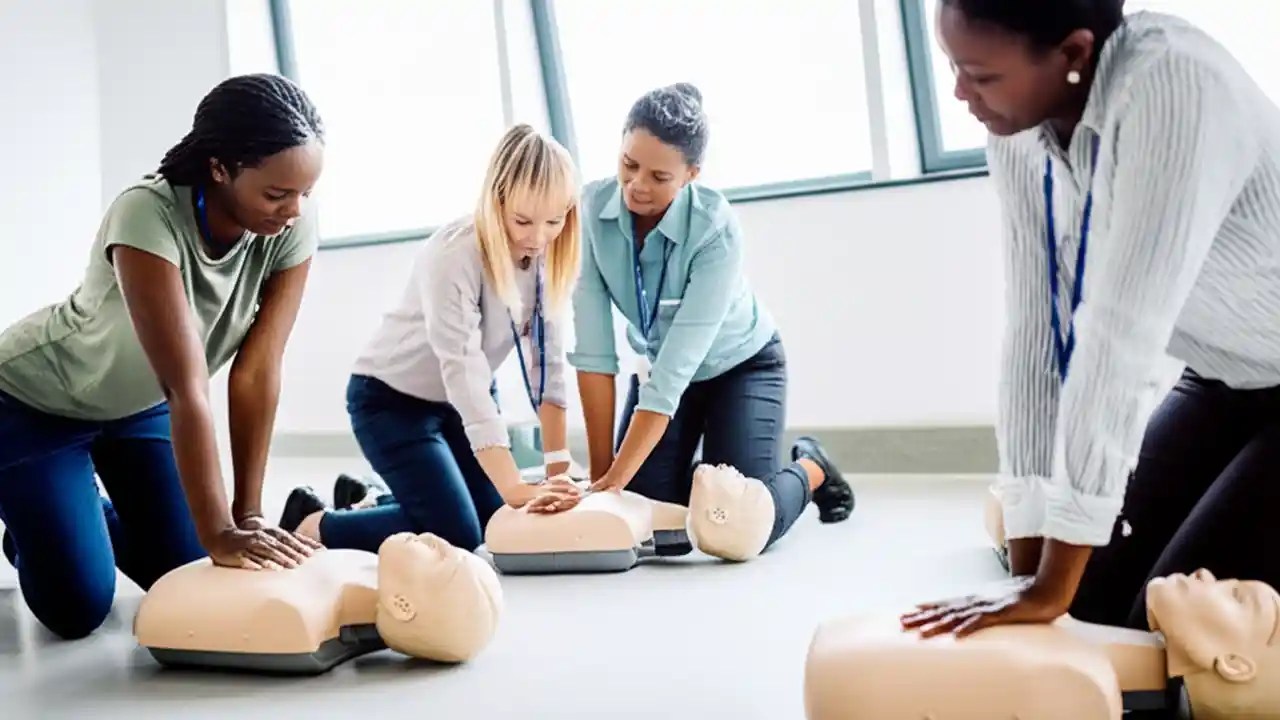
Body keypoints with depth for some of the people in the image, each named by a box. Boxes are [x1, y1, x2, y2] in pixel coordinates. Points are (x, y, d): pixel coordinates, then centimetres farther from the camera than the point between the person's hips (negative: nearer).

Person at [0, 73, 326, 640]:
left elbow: (257, 370, -22)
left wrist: (248, 515, -22)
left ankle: (91, 517, 29)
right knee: (77, 609, -7)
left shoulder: (293, 225, -23)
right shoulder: (148, 215, -37)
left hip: (137, 403, 5)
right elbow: (186, 387, -39)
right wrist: (220, 534, -39)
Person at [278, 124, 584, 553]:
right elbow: (462, 370, -39)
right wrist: (516, 489, -44)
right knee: (455, 536, -14)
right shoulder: (454, 255, -32)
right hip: (392, 398, -7)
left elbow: (548, 360, -10)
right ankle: (311, 524, 8)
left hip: (463, 399, 7)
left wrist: (558, 468, -17)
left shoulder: (550, 254, -13)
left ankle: (367, 501, 31)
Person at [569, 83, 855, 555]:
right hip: (656, 366, 4)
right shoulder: (593, 208, -23)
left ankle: (810, 468, 16)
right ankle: (696, 475, 24)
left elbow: (674, 373, -35)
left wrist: (615, 479, -36)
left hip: (740, 366, -3)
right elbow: (593, 351, -22)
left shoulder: (716, 230, -33)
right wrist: (600, 472, -21)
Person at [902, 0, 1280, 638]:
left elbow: (1120, 339, -36)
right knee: (1097, 596, 1)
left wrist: (1051, 587, -33)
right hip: (1224, 380, 6)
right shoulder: (1019, 138, -11)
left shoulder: (1171, 85, -33)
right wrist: (1028, 568, -14)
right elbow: (1035, 334, -12)